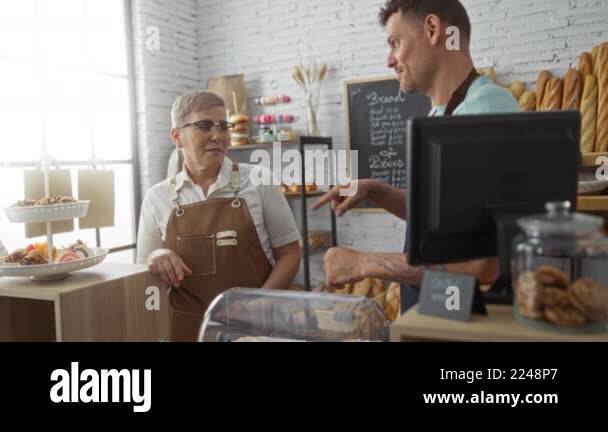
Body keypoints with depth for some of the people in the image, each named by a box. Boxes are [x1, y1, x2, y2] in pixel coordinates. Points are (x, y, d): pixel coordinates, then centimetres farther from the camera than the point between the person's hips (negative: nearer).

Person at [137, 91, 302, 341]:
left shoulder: (259, 180, -5)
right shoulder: (157, 198, 0)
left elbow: (289, 253, -2)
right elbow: (143, 278, 8)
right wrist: (154, 258, -13)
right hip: (188, 327, 4)